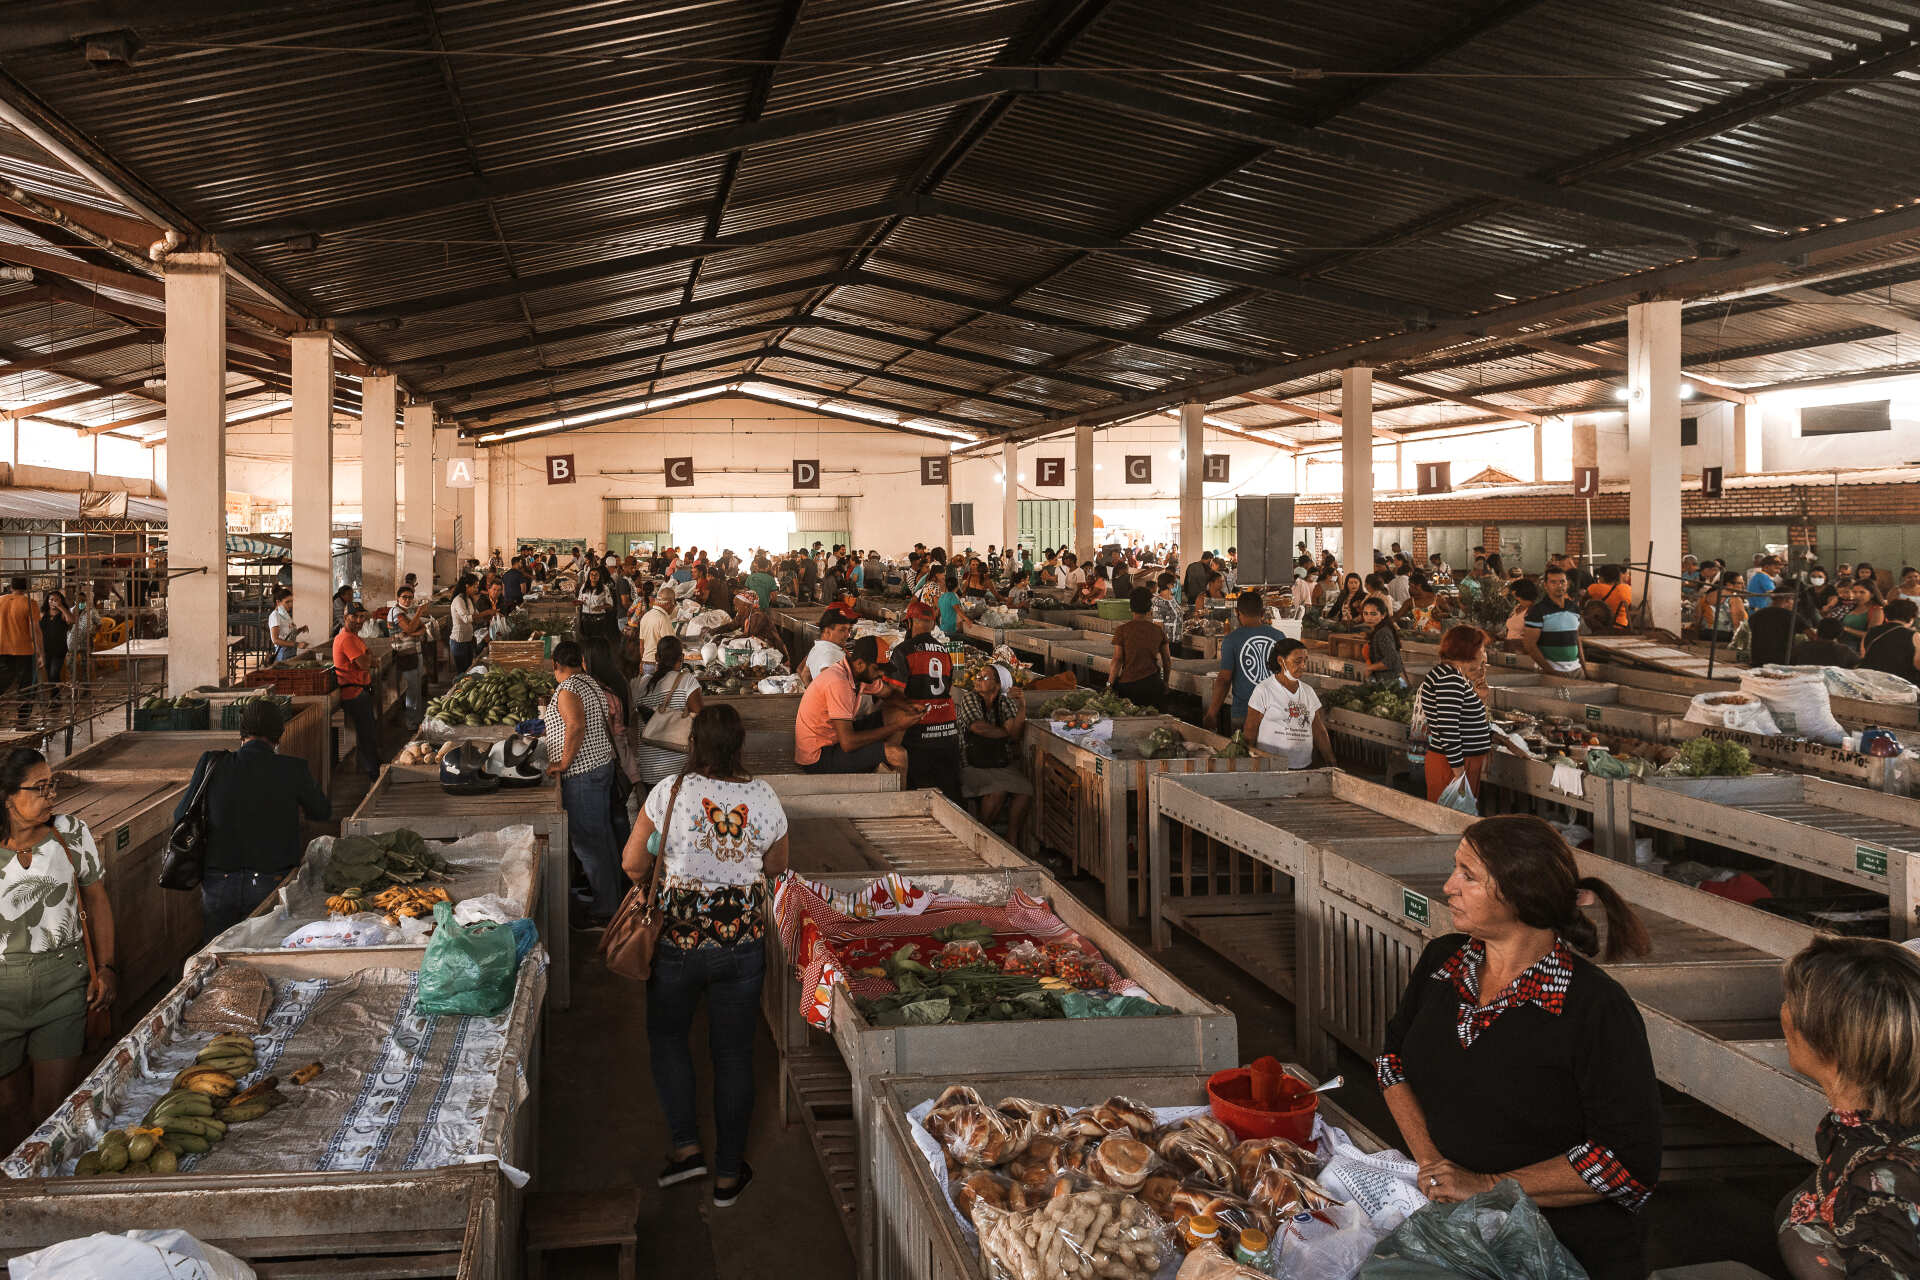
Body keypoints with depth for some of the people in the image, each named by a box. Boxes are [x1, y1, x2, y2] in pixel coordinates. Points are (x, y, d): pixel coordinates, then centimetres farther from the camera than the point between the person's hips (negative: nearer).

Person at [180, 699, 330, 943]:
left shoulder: (211, 763, -7)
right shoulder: (294, 769, -10)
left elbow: (181, 816, 5)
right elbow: (323, 812, 8)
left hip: (218, 884, 2)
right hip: (269, 884, -1)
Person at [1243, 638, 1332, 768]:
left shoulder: (1308, 691, 13)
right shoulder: (1263, 690, -4)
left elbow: (1319, 731, 15)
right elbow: (1250, 732, -1)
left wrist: (1331, 763, 9)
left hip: (1305, 767, 5)